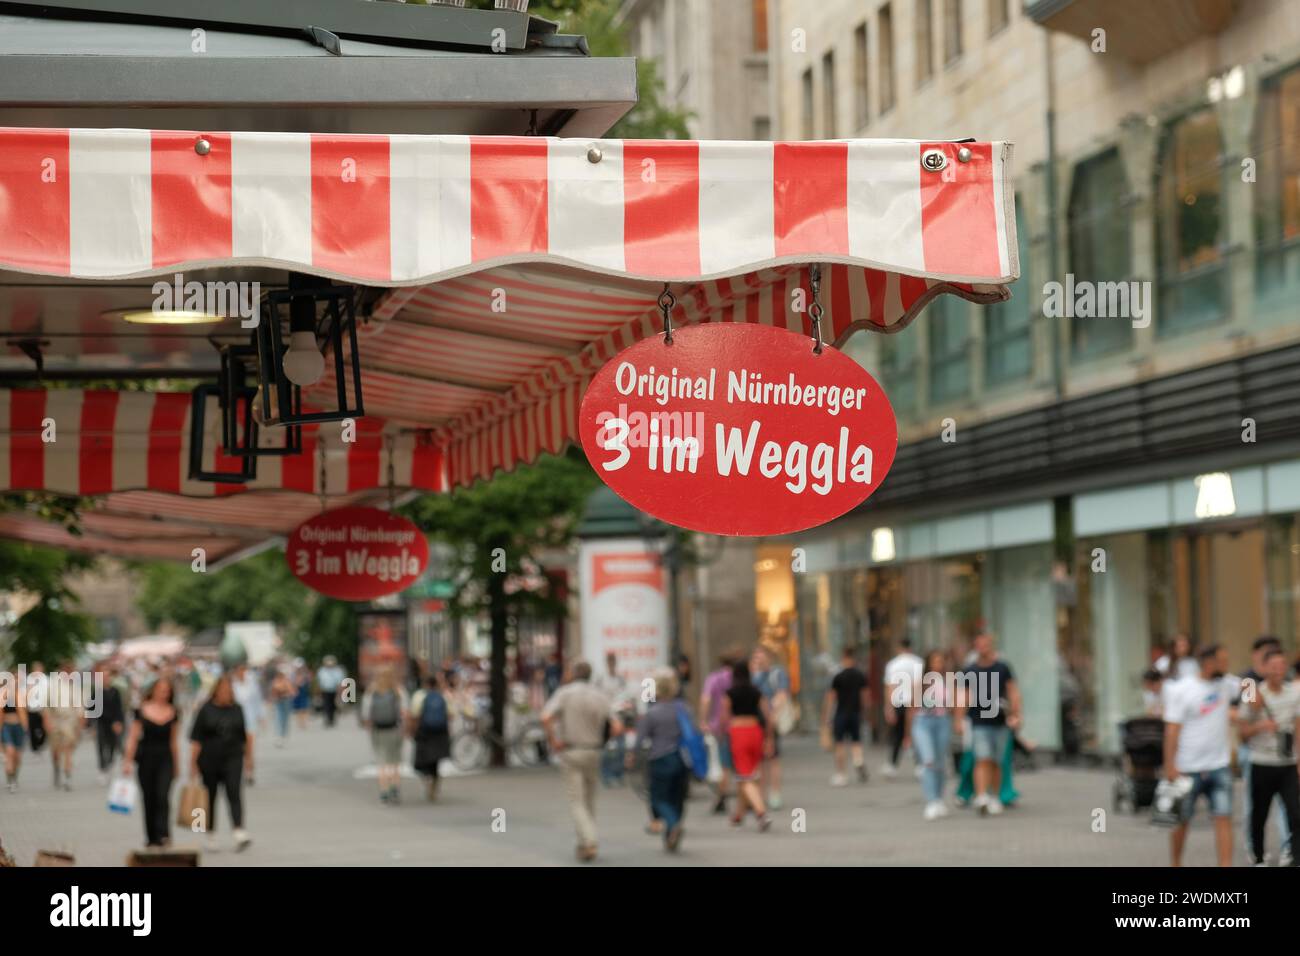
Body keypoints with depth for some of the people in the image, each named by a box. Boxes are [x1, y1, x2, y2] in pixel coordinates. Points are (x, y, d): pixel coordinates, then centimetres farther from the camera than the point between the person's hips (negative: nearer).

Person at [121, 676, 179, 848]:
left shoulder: (172, 712, 5)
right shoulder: (142, 710, 2)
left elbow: (174, 740, 11)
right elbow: (133, 737, 3)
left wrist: (176, 763, 11)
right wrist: (127, 760, -3)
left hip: (165, 758, 0)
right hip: (146, 757, 0)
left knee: (163, 796, -16)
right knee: (149, 799, 6)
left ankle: (163, 834, -20)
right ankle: (151, 837, 16)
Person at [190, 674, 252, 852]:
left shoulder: (237, 709, 7)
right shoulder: (206, 710, -2)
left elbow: (246, 736, 14)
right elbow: (196, 739, -3)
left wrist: (248, 758, 13)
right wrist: (193, 764, -7)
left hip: (232, 759, 1)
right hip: (209, 761, -1)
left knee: (234, 794, -13)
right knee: (210, 797, 8)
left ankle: (239, 834, -23)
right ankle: (211, 837, 20)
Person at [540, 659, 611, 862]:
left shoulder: (564, 693, -6)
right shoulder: (601, 696, 1)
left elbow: (546, 718, -20)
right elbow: (614, 729, -3)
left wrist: (553, 741, -9)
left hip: (570, 752, -3)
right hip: (593, 752, 3)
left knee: (576, 801, -2)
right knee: (589, 799, 18)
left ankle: (588, 843, -17)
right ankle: (586, 843, 19)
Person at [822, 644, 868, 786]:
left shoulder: (838, 677, -9)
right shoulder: (861, 676, 1)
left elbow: (830, 698, -7)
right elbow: (864, 696, 5)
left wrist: (826, 716, -2)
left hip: (841, 713, -3)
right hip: (856, 713, 3)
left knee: (840, 744, 3)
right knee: (856, 741, 14)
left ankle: (839, 774, 5)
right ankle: (858, 760, -15)